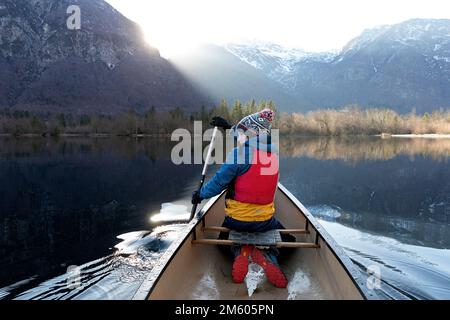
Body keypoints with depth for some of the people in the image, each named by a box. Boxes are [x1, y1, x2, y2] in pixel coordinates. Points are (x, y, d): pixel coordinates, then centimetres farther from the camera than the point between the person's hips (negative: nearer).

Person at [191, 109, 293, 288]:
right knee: (287, 240, 28)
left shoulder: (239, 153, -17)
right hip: (265, 221, 2)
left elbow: (219, 182, -11)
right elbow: (251, 143, 19)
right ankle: (266, 257, -5)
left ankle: (240, 253, -3)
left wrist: (200, 194, 7)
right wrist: (229, 127, 28)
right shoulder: (274, 151, 0)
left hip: (237, 220, -2)